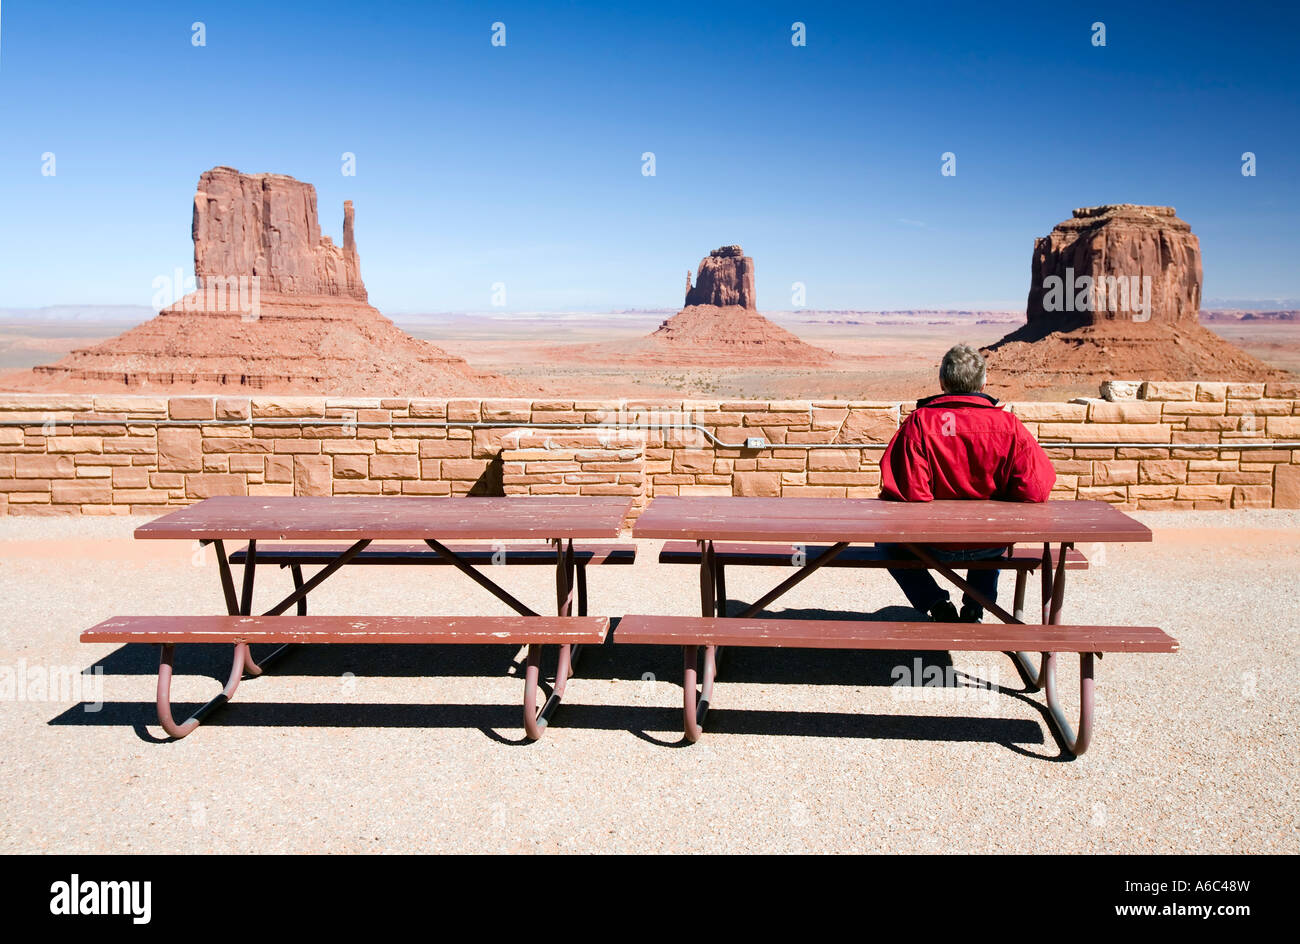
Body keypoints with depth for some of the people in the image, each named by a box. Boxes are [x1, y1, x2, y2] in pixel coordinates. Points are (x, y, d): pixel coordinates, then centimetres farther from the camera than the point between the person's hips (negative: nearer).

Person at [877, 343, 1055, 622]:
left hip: (936, 546, -2)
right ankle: (974, 610, 31)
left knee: (886, 538, 30)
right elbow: (1036, 490, -12)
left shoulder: (919, 422, -16)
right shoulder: (1007, 424, -11)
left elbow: (909, 493, -22)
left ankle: (937, 605, 12)